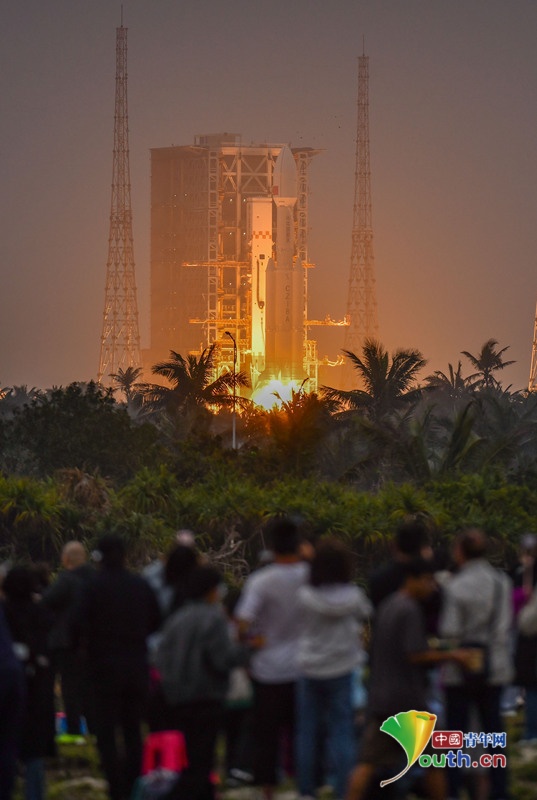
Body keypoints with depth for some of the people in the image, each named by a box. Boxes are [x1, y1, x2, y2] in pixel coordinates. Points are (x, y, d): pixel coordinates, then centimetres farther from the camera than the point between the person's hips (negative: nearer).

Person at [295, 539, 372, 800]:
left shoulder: (304, 596, -14)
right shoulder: (352, 596, -10)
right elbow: (366, 612, 9)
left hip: (310, 670, 0)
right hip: (341, 669, 0)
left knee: (307, 731, 10)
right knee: (341, 731, 3)